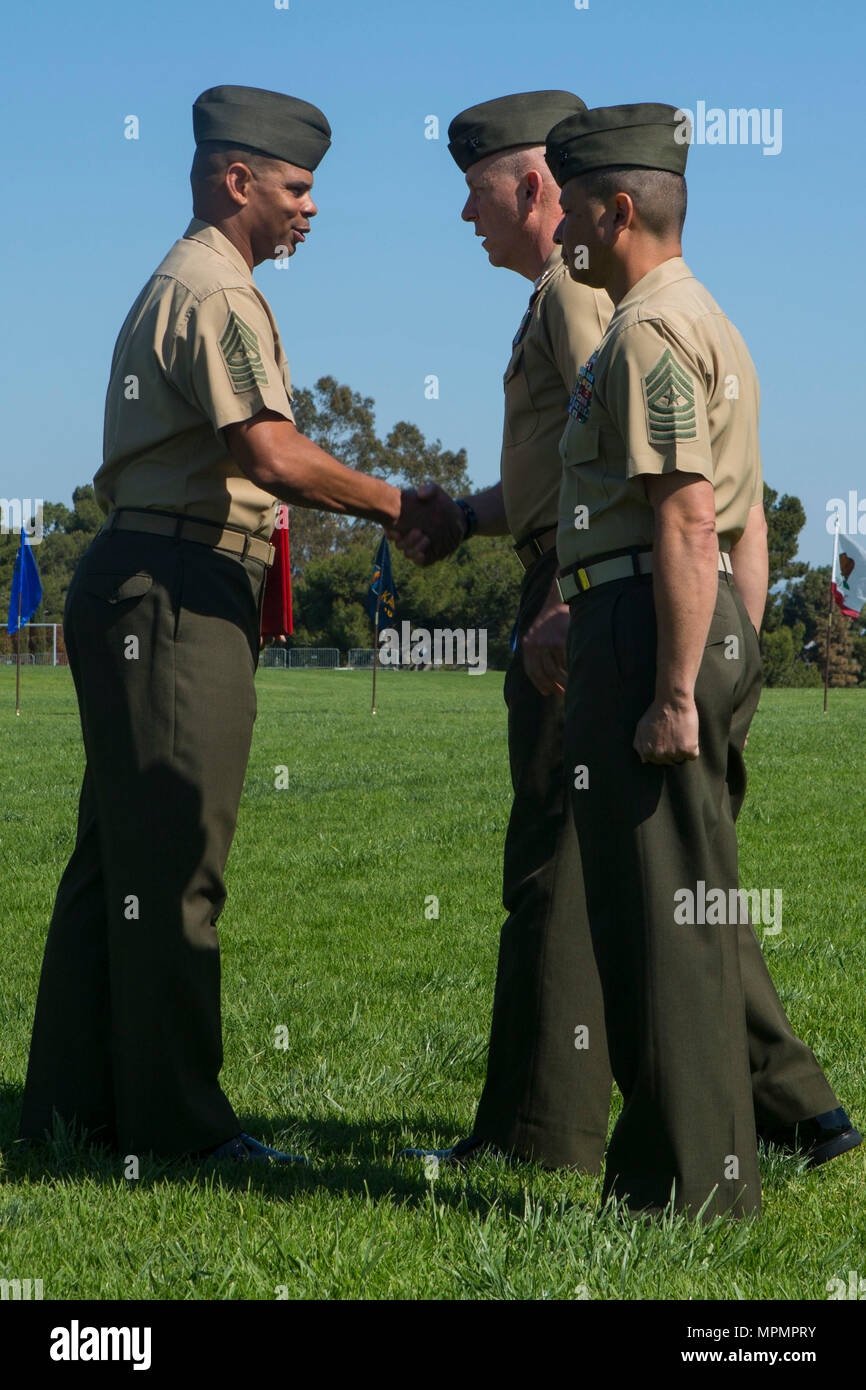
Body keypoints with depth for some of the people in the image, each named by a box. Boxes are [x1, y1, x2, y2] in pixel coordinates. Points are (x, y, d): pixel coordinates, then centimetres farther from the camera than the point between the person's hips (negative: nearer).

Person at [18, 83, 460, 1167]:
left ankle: (73, 1099, 16)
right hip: (176, 591, -11)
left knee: (119, 852, 11)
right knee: (170, 860, -8)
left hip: (139, 584, 11)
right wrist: (398, 507, -11)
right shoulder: (215, 291, -10)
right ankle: (174, 1117, -6)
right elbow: (271, 453, -22)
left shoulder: (176, 287, 24)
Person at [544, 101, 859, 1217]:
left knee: (659, 905, -5)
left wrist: (673, 693, -22)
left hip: (649, 625, -10)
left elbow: (687, 521, -21)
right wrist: (736, 662, 22)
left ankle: (686, 1179, 1)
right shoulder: (710, 325, 21)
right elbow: (746, 520, 22)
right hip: (709, 628, 10)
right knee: (696, 899, 18)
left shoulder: (647, 334, -12)